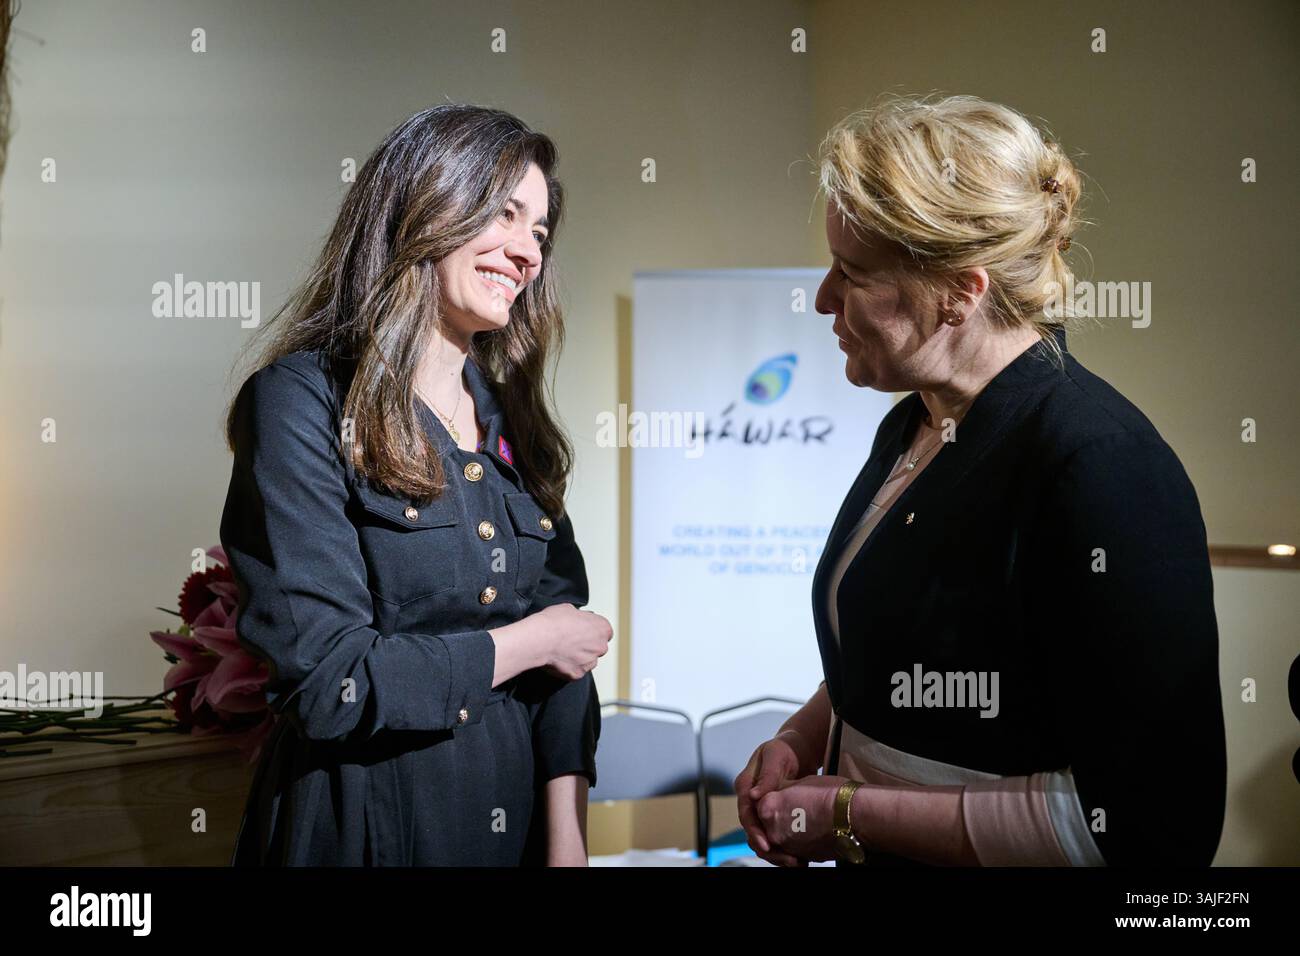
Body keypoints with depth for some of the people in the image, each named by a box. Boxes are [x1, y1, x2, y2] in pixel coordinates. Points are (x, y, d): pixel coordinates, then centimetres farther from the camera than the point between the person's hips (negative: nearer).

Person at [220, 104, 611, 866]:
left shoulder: (510, 418, 8)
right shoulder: (302, 403, -12)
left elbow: (563, 645, 5)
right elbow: (328, 680, -20)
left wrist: (567, 840, -6)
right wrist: (526, 644, -8)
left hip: (520, 821, 6)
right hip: (364, 826, -6)